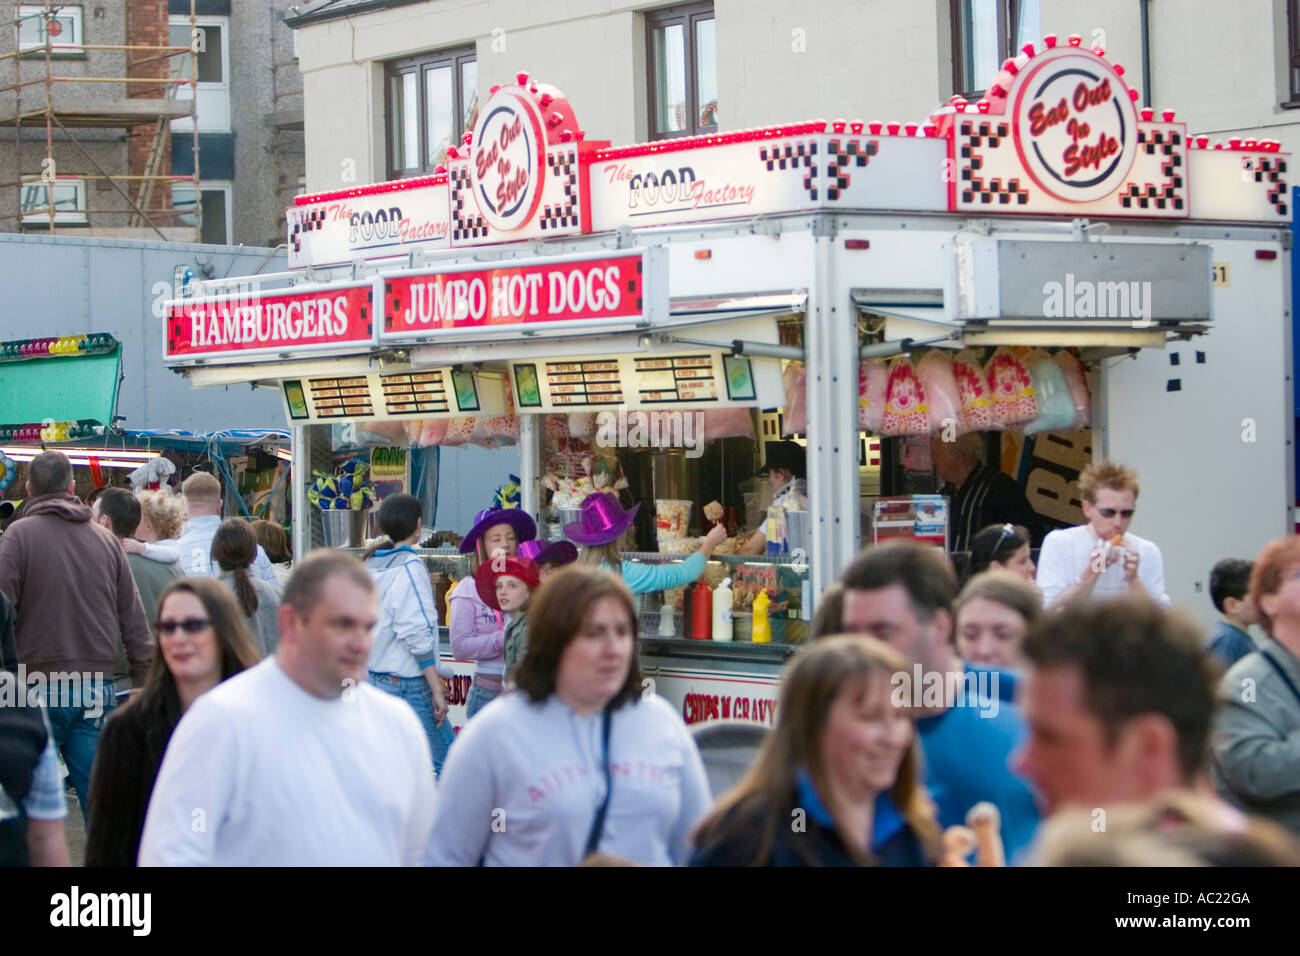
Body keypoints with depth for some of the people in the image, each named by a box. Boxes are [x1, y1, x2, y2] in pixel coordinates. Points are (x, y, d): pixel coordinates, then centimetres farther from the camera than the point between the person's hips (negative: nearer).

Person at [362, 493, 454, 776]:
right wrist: (437, 689, -15)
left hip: (373, 677, 9)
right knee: (447, 762, -6)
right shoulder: (409, 567, -12)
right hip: (407, 683, -9)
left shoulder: (370, 564, 12)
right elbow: (417, 634, -17)